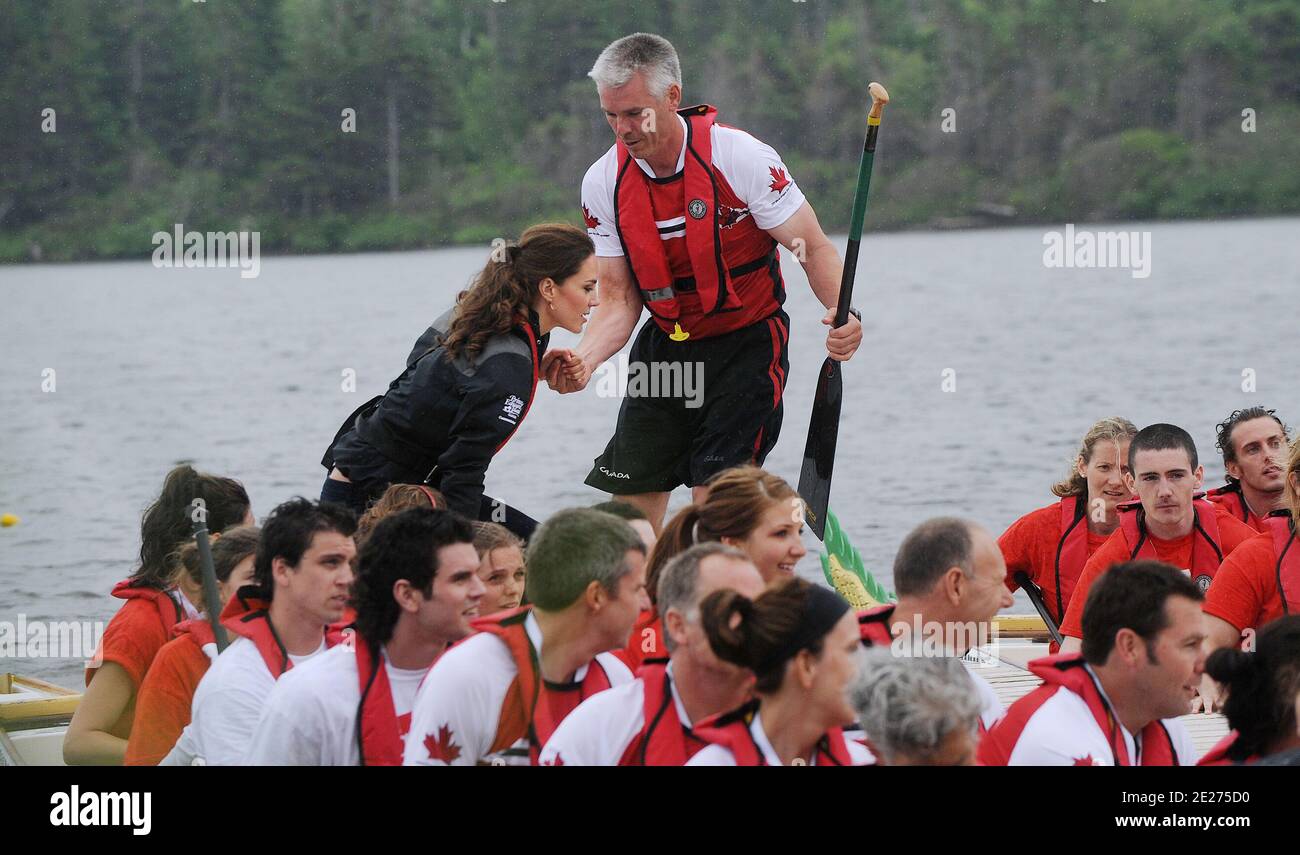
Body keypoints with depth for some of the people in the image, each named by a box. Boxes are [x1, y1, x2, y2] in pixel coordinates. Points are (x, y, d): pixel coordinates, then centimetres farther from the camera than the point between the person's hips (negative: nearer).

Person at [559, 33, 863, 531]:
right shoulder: (602, 183, -8)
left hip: (748, 344, -4)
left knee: (714, 499, -16)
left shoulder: (740, 156, -20)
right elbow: (618, 300, -5)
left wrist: (843, 315, -34)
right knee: (629, 516, 3)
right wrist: (583, 360, -24)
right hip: (666, 345, 4)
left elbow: (814, 248, -15)